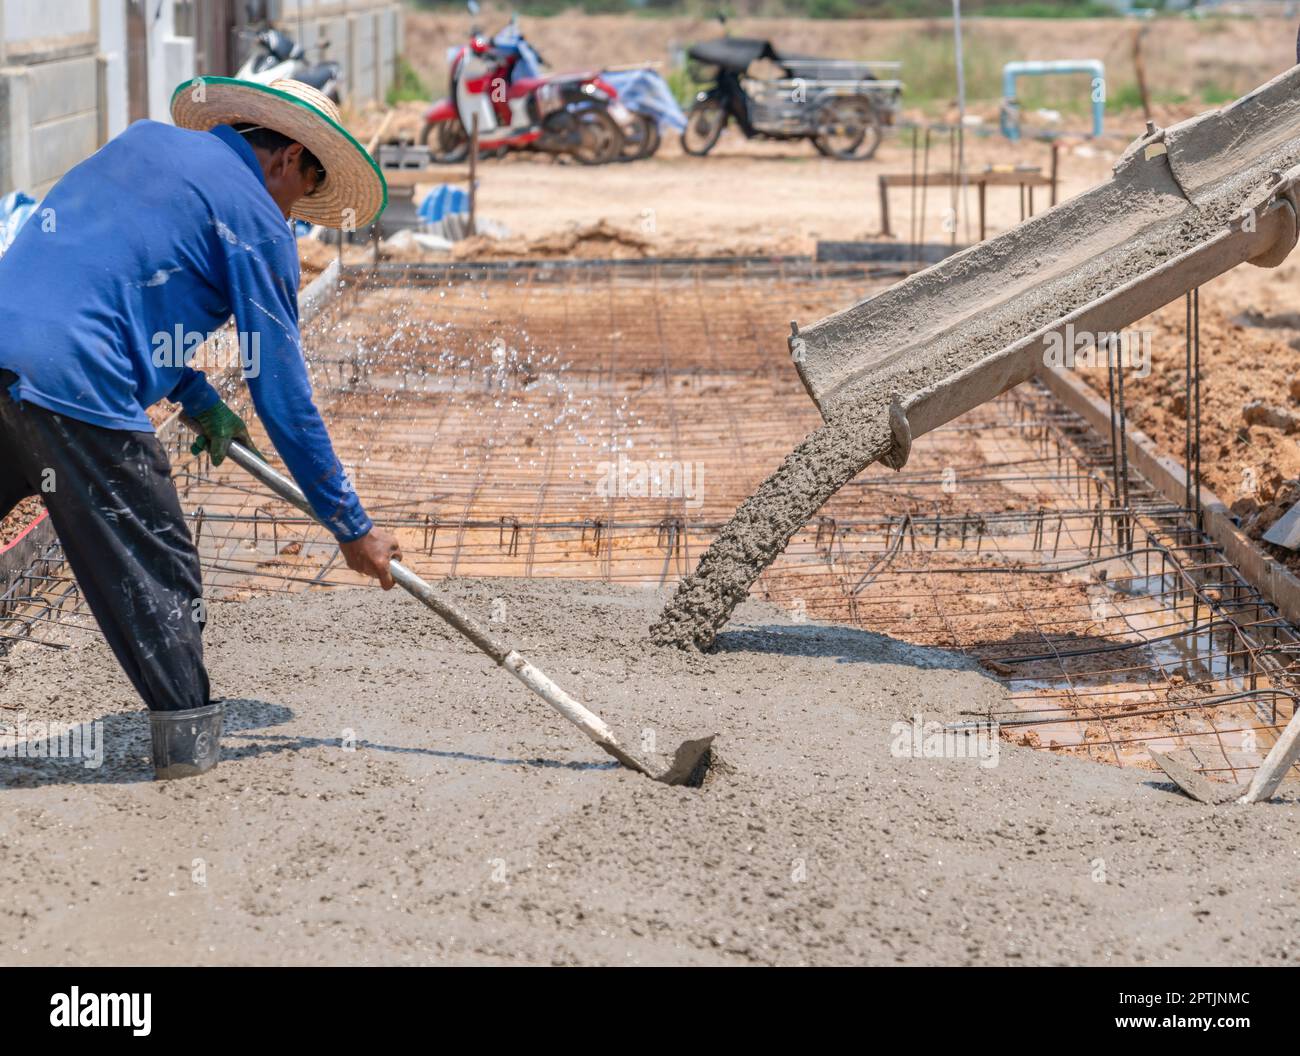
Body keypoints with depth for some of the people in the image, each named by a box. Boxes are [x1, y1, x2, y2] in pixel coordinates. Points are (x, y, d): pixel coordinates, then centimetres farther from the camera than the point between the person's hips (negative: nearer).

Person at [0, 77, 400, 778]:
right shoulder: (259, 224, 2)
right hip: (76, 384, -7)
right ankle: (186, 734, 13)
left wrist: (198, 400, 28)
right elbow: (283, 394, 2)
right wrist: (352, 528, 9)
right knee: (155, 568, 6)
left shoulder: (145, 139, 23)